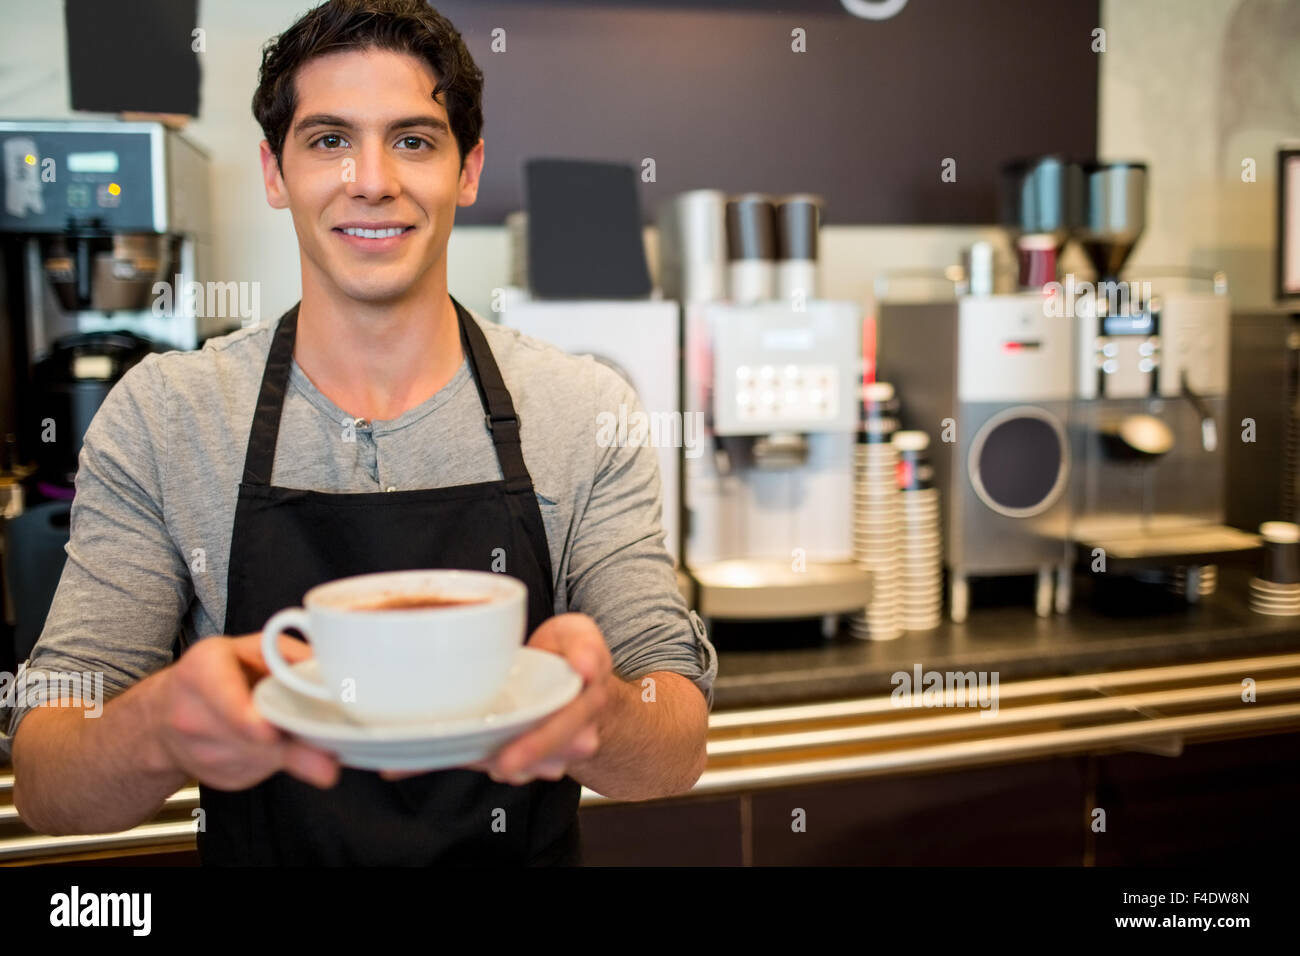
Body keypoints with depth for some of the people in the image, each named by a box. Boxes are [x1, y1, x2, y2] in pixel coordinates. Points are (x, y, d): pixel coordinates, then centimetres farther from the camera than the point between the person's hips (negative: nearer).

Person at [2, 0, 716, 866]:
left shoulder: (590, 414, -7)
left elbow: (679, 754, -10)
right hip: (259, 855, 1)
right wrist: (161, 731, -28)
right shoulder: (158, 417, -6)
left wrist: (597, 714, -31)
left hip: (528, 857, 0)